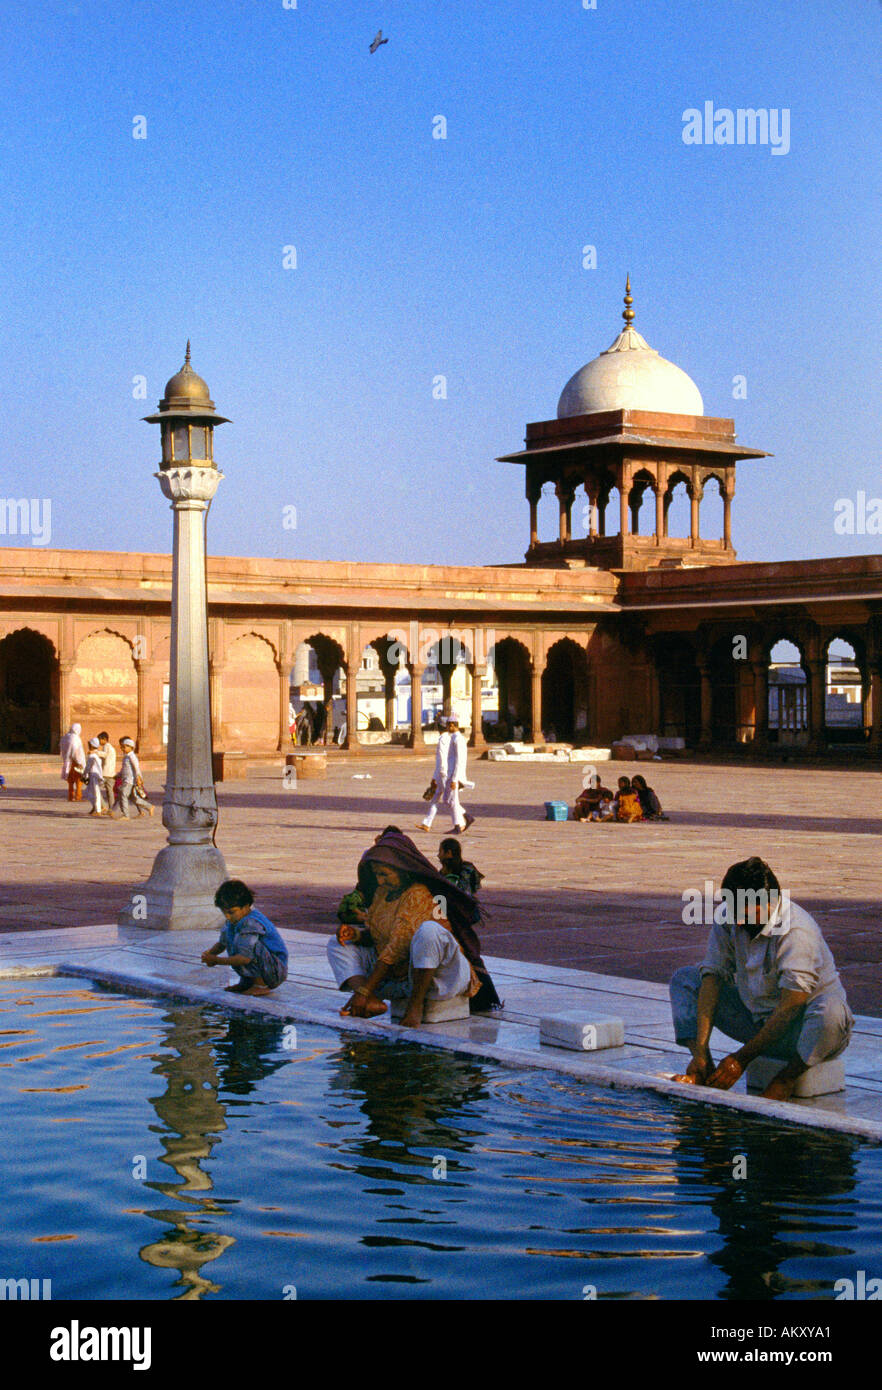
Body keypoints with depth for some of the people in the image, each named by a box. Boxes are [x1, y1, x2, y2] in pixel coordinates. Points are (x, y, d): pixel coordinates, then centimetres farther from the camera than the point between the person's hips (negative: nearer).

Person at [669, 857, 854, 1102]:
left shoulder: (796, 932, -27)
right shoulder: (727, 918, -8)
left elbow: (790, 1007, -28)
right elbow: (713, 977, -10)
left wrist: (742, 1059, -25)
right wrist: (700, 1050, -20)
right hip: (757, 1021, 6)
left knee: (831, 1012, -40)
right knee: (685, 978, 2)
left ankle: (787, 1077, -14)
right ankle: (705, 1070, -14)